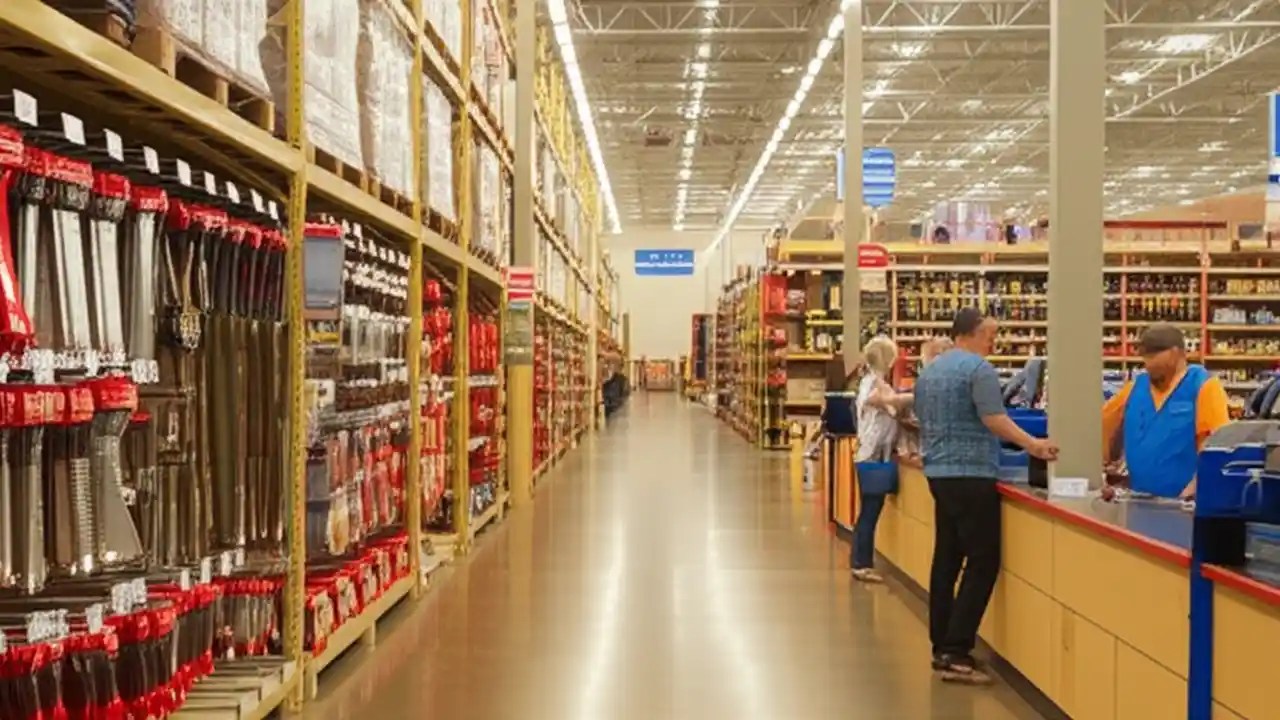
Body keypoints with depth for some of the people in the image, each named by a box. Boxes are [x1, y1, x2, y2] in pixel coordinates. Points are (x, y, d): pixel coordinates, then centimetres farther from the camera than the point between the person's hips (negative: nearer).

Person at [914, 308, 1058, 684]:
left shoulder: (929, 370, 15)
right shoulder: (979, 368, -11)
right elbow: (994, 420, -19)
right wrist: (1034, 445, -17)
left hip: (939, 472, 9)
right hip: (971, 475, -9)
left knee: (947, 558, 11)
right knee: (982, 561, -7)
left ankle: (941, 646, 14)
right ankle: (956, 652, -12)